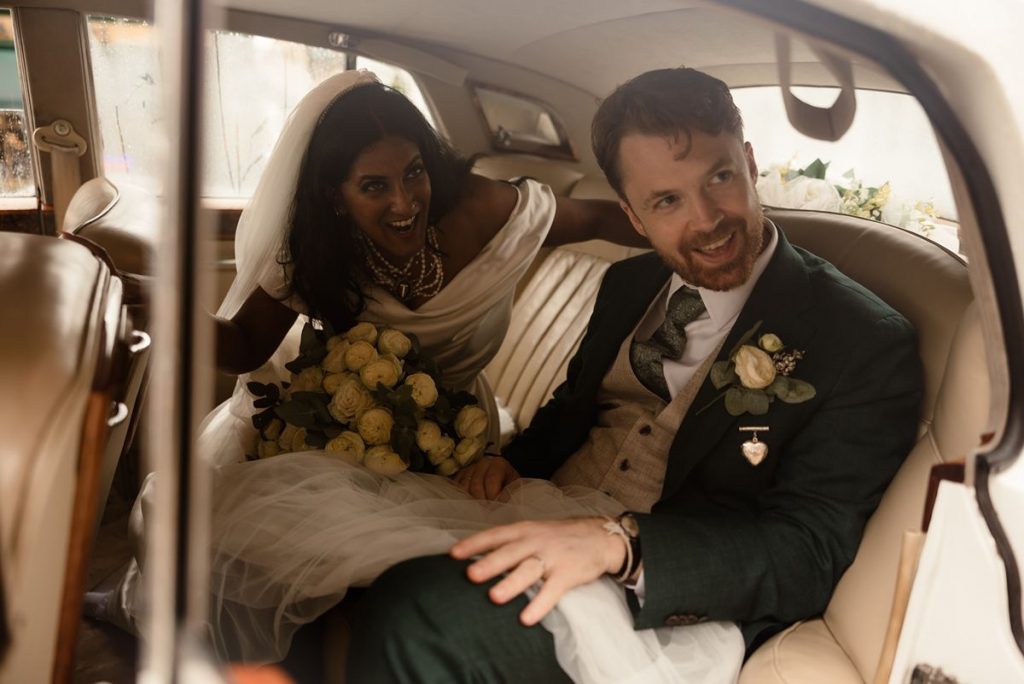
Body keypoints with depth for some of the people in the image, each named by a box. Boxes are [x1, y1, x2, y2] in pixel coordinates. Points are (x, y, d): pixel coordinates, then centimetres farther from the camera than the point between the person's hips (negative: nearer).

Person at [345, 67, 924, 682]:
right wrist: (515, 459, -1)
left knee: (418, 613, -30)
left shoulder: (867, 344, -9)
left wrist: (618, 540, -32)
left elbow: (808, 550, -16)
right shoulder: (629, 285, 11)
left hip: (672, 607, -5)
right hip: (538, 531, 6)